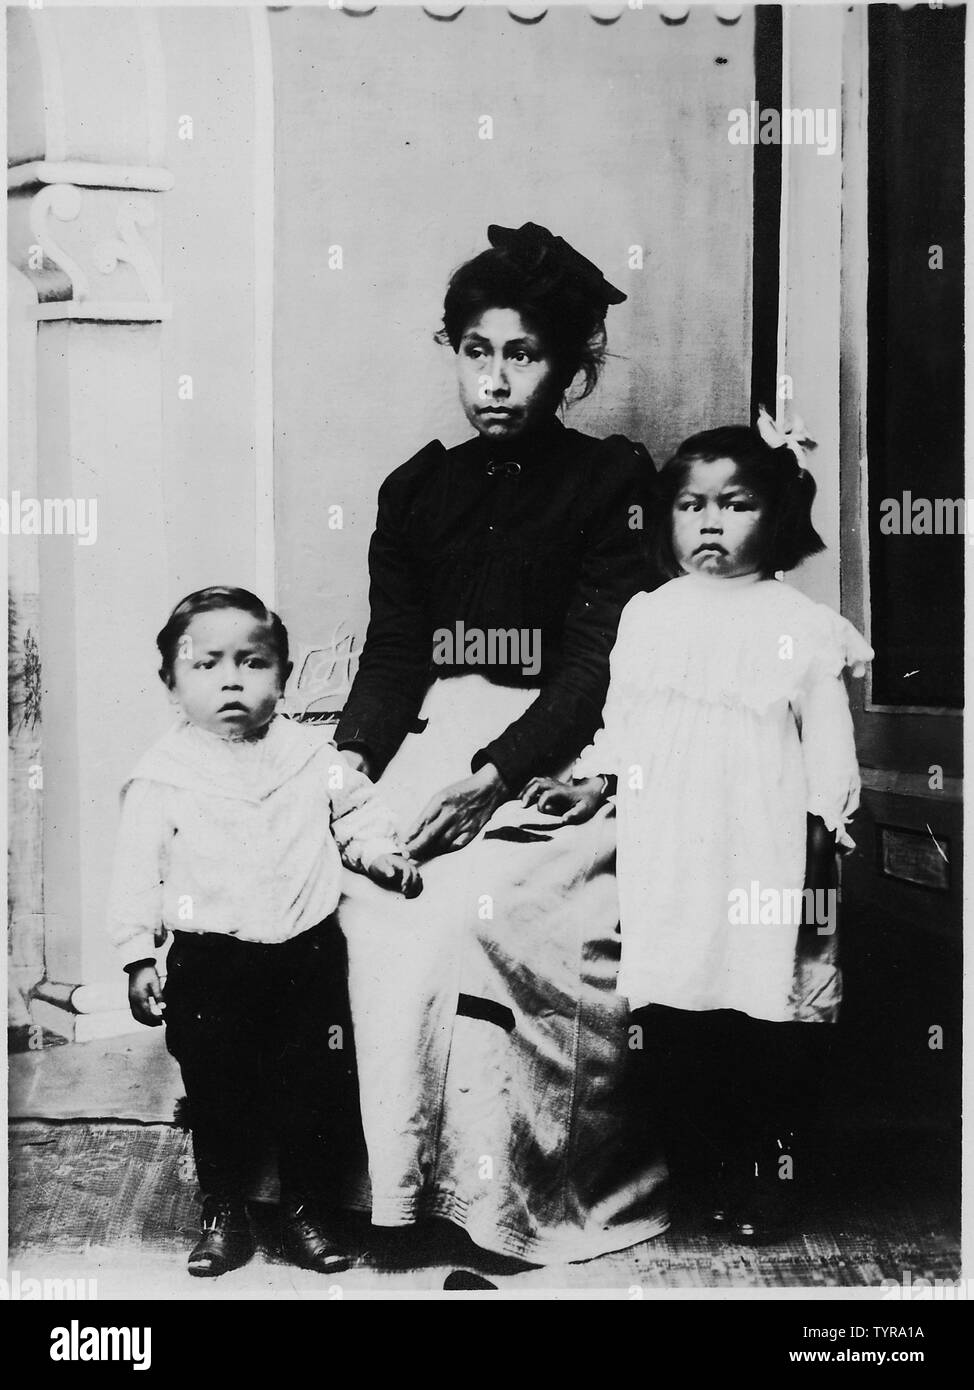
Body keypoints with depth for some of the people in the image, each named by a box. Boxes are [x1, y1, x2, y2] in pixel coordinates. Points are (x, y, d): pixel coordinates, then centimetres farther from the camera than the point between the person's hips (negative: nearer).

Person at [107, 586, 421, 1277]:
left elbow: (357, 811, 14)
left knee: (317, 1091, 7)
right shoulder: (162, 774, -3)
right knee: (219, 1097, 9)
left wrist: (383, 854, -3)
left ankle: (307, 1212, 25)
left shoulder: (312, 755, 1)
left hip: (308, 954, 2)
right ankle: (224, 1215, 27)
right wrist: (138, 957, -2)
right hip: (210, 965, -1)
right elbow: (138, 872, 0)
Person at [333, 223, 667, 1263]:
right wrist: (350, 760, -10)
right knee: (377, 906, -22)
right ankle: (402, 1186, -11)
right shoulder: (416, 490, 15)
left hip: (559, 749, -4)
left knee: (474, 905, -27)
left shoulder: (611, 481, 1)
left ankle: (494, 1200, -12)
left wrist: (490, 777, -20)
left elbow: (600, 661, -8)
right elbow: (393, 653, 10)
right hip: (435, 737, 4)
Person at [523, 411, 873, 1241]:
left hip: (765, 861, -2)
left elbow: (829, 747, 2)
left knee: (770, 1030, 1)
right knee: (672, 1024, 5)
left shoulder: (803, 626, 2)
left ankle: (760, 1173, 21)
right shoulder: (646, 617, 10)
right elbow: (622, 723, 16)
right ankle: (695, 1168, 21)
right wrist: (592, 788, 1)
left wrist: (821, 856, -2)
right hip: (667, 861, 3)